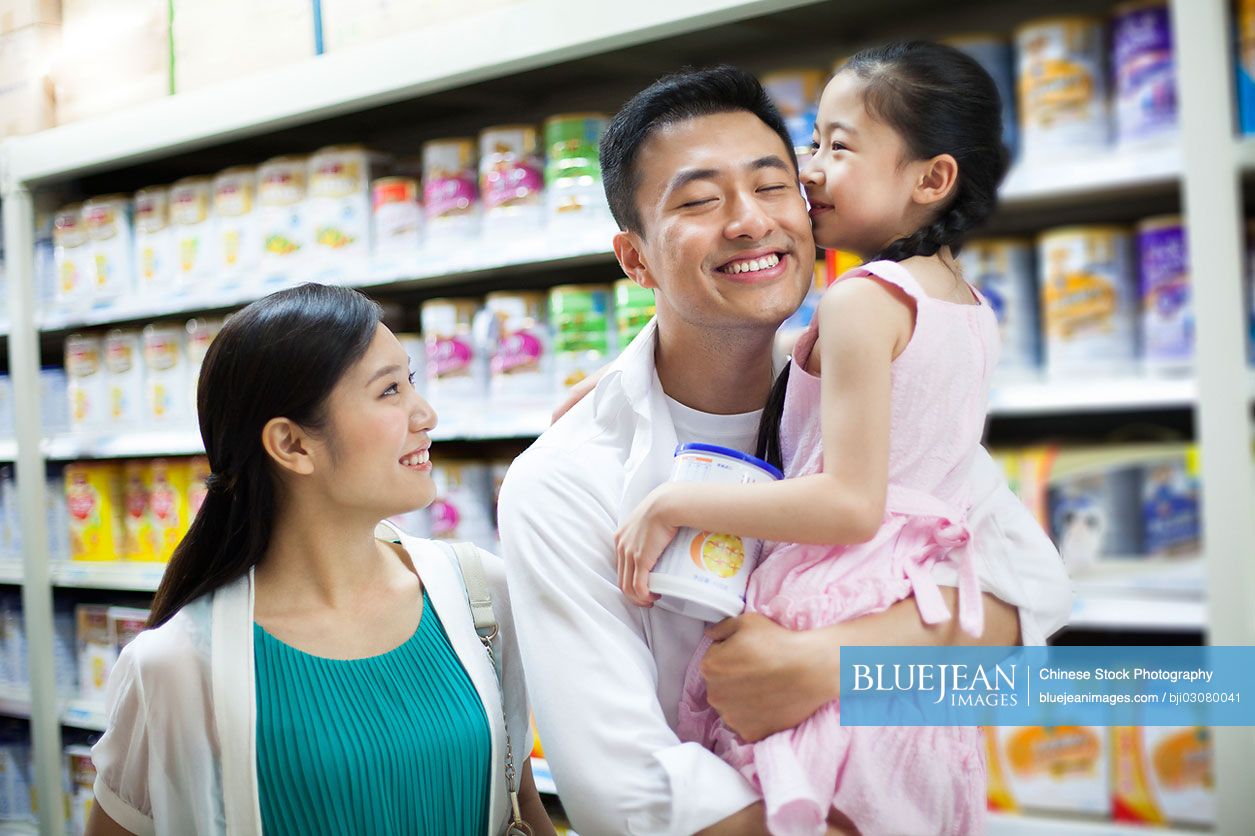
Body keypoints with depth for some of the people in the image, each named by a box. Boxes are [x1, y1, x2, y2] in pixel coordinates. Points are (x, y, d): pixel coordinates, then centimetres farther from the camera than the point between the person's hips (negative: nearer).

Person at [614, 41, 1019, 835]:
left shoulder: (860, 302, -14)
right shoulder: (974, 309, 12)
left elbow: (851, 503, -21)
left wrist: (673, 504, -16)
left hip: (837, 617, -9)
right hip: (925, 620, 9)